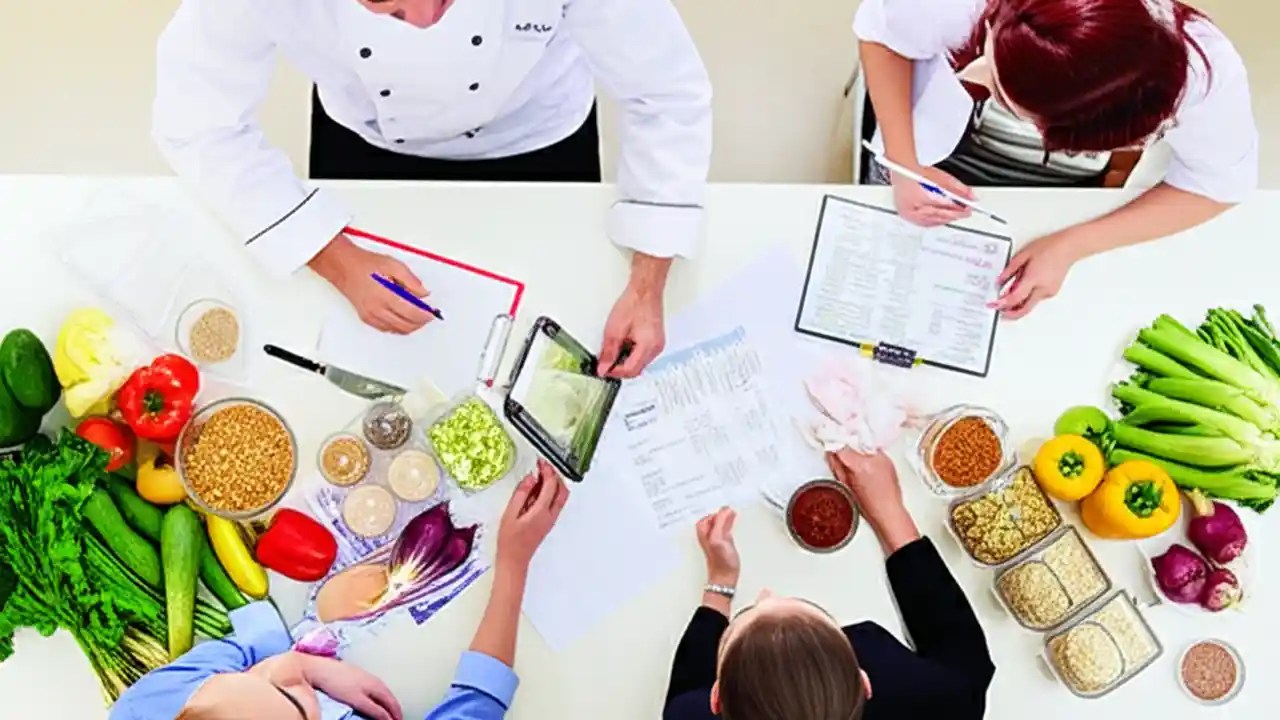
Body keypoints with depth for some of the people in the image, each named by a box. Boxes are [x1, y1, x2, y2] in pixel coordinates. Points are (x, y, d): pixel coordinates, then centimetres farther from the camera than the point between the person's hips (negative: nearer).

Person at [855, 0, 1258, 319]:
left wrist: (1071, 246, -29)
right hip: (940, 156, 0)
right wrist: (904, 167, -27)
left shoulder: (1207, 74, -39)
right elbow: (880, 32, -17)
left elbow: (1220, 184, -18)